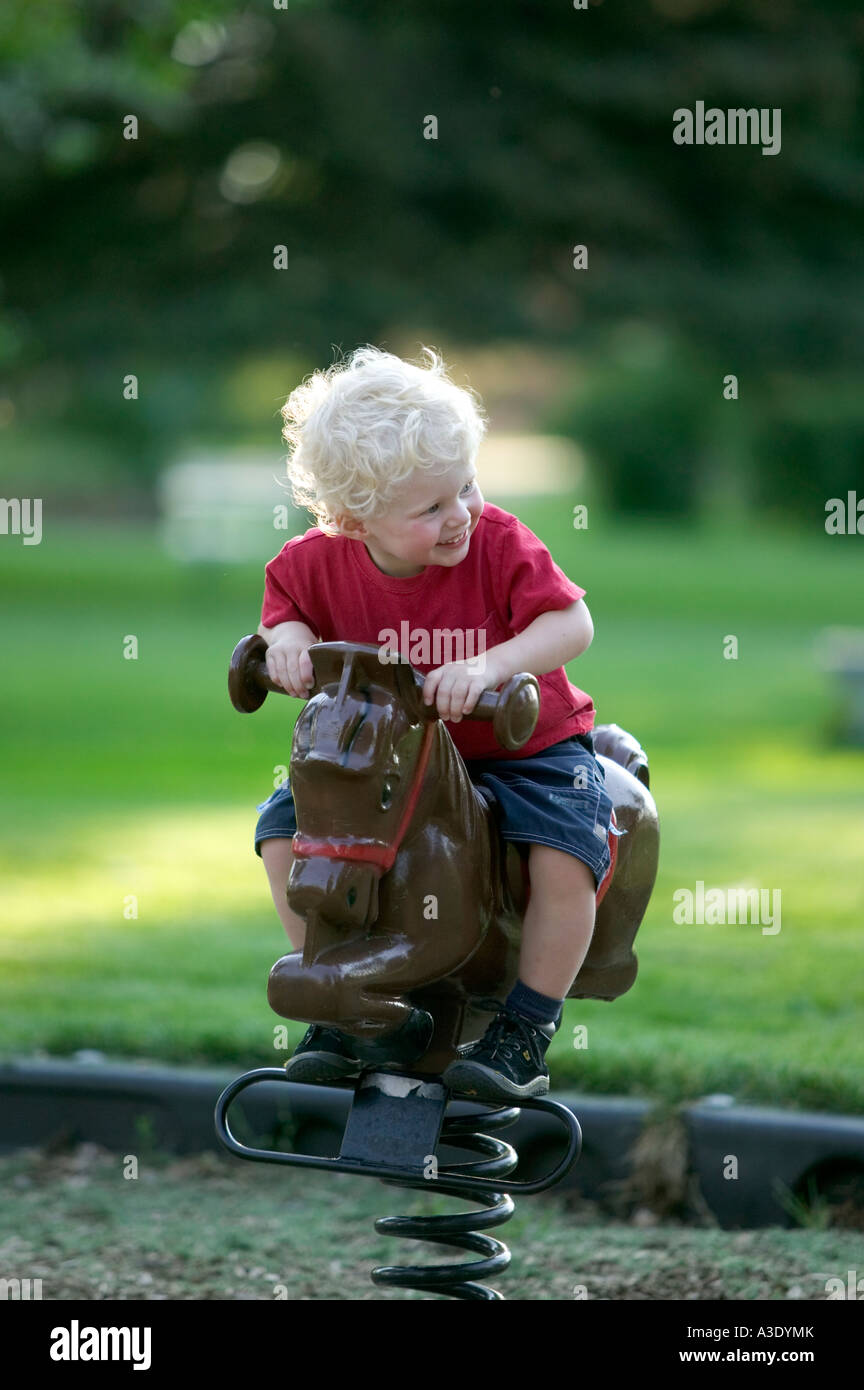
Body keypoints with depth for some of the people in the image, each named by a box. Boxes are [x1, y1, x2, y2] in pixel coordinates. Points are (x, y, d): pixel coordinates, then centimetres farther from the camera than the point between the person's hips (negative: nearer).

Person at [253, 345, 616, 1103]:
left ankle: (524, 1035, -12)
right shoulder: (320, 563, -13)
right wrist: (286, 636, -17)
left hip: (524, 743, -3)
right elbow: (286, 601, 7)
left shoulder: (500, 545, -22)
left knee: (567, 849, -28)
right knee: (284, 826, -11)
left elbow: (572, 623, -28)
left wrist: (488, 667, -42)